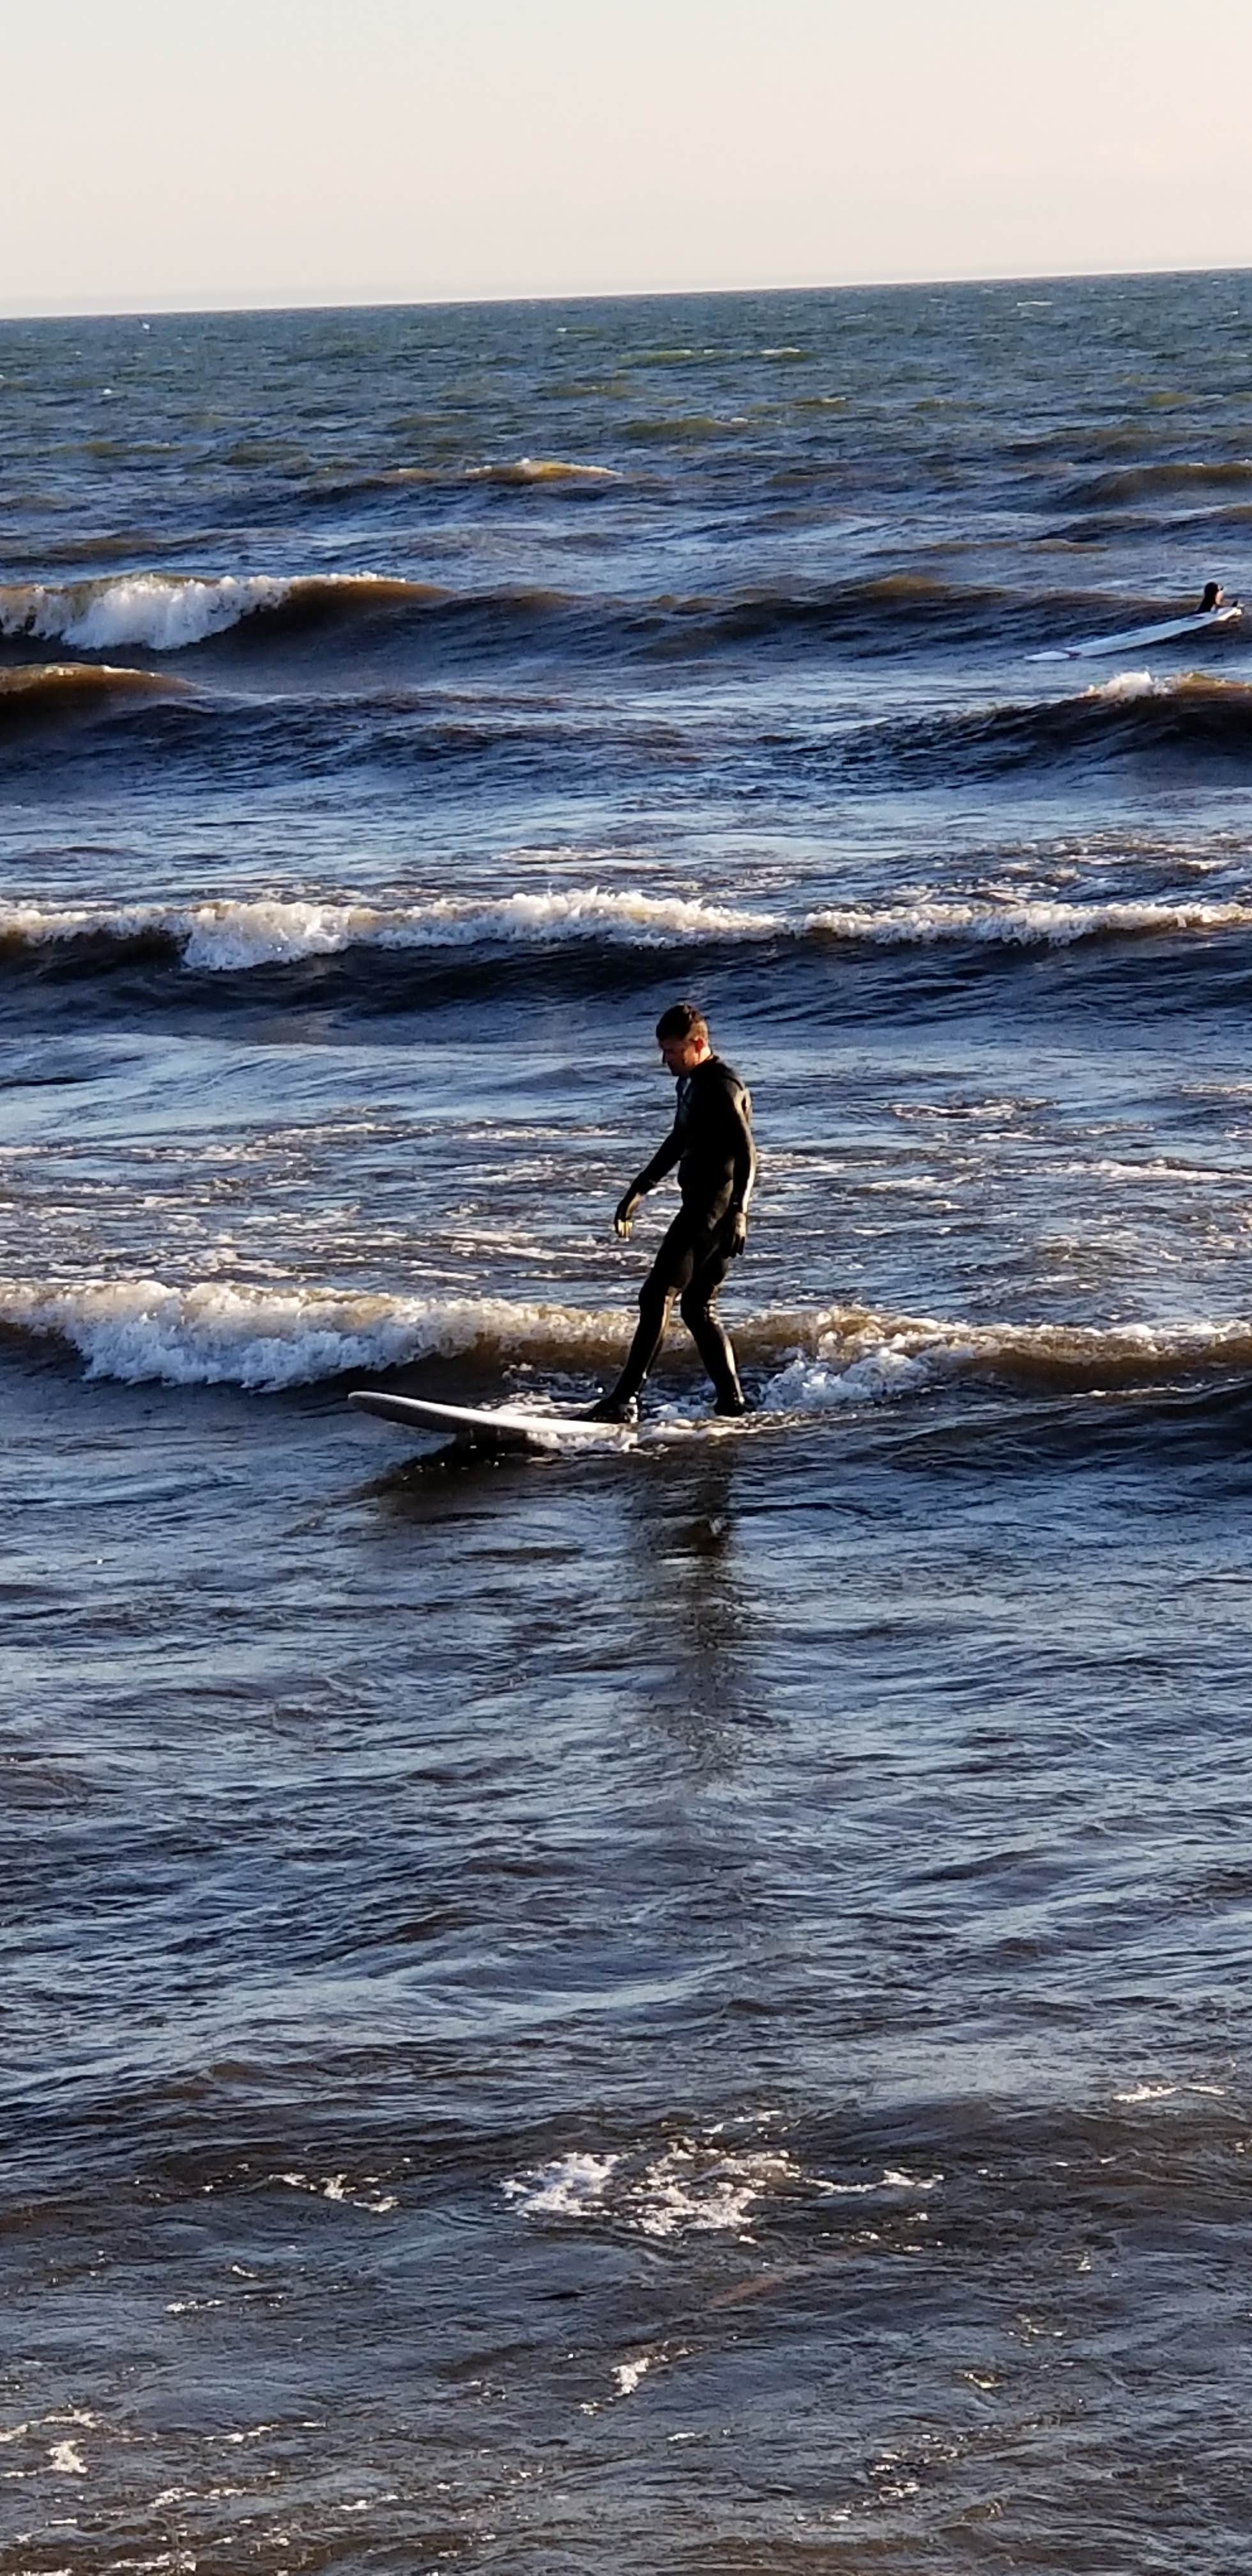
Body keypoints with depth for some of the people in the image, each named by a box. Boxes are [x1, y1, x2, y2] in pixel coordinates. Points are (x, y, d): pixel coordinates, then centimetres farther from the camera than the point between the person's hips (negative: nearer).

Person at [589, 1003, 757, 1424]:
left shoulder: (722, 1088, -14)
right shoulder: (692, 1083, 17)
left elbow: (745, 1154, -22)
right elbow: (678, 1143, 31)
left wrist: (738, 1211, -32)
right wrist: (637, 1192, 35)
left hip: (715, 1206, -11)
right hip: (700, 1204, 11)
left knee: (658, 1294, -13)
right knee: (696, 1307, 12)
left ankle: (626, 1399, -17)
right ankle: (732, 1402, 12)